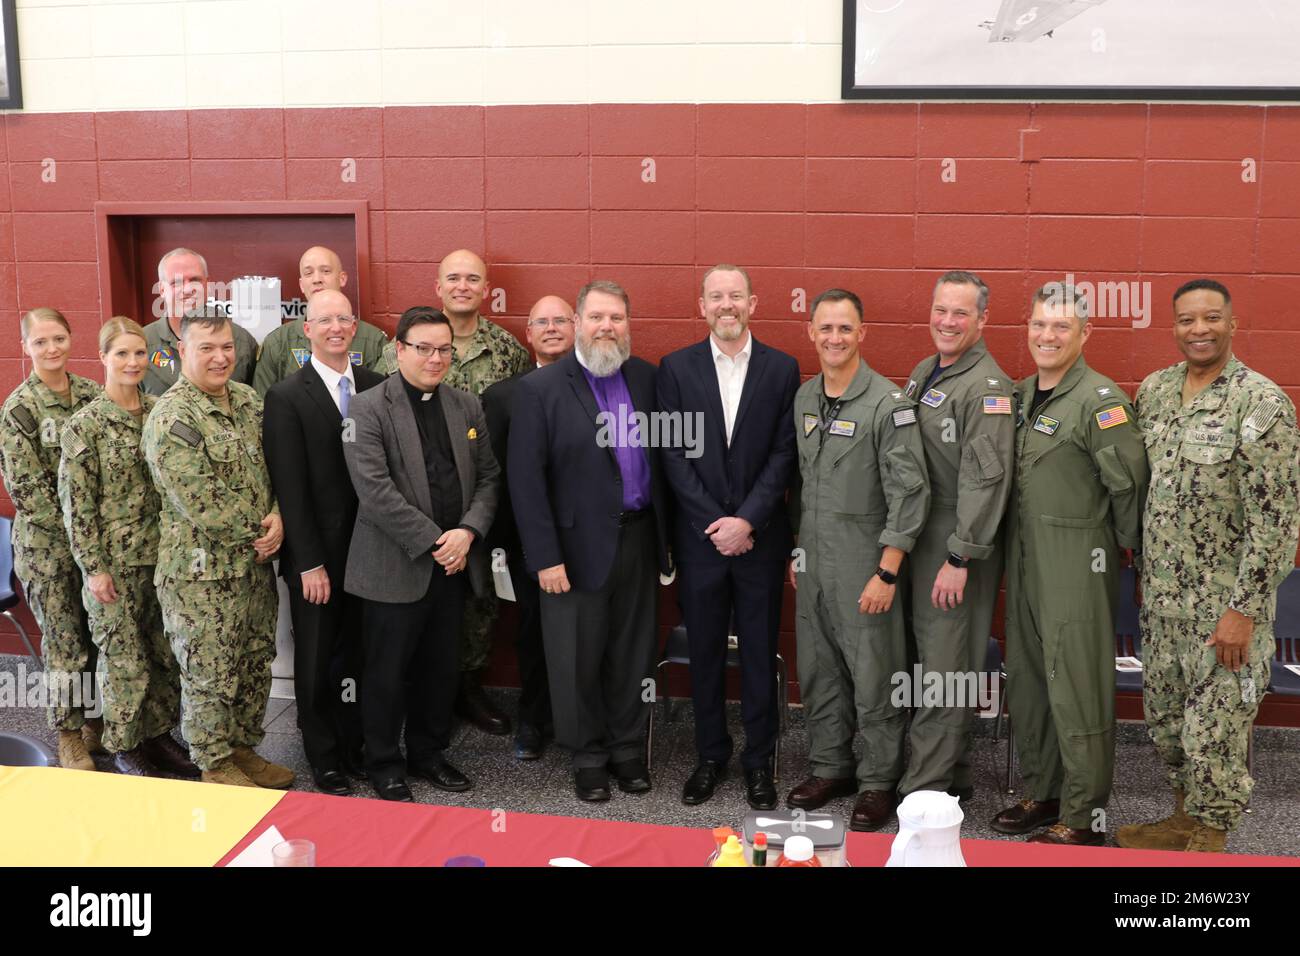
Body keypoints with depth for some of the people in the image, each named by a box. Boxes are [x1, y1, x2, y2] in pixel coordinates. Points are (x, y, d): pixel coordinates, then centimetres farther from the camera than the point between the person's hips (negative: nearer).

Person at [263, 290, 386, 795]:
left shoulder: (376, 386, 4)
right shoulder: (286, 397, -7)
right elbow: (290, 488, -10)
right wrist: (310, 563, -11)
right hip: (317, 554, -3)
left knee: (359, 653, 11)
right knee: (316, 659, 11)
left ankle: (356, 745, 28)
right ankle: (324, 757, 27)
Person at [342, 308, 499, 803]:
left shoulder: (467, 406, 9)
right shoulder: (368, 409, -8)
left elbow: (488, 477, 8)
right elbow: (375, 491, -16)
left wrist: (468, 531, -9)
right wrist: (433, 542, -16)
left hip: (455, 563, 5)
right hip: (395, 567, -5)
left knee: (441, 668, 15)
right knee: (388, 673, 7)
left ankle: (429, 753, 33)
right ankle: (384, 765, 24)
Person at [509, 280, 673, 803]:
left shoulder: (646, 378, 5)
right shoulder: (539, 389, -8)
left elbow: (662, 457, 9)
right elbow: (526, 480, -10)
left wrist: (667, 534, 7)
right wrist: (545, 557, -13)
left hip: (638, 539, 4)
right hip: (579, 545, -3)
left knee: (632, 654, 14)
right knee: (579, 660, 9)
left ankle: (628, 748, 31)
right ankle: (588, 758, 27)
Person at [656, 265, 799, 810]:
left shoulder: (782, 369, 1)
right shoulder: (676, 369, 2)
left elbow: (784, 454, -3)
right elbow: (674, 454, -2)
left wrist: (747, 520, -12)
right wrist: (715, 523, -10)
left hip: (760, 537, 0)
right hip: (699, 536, 1)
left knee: (760, 653, 7)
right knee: (705, 652, 10)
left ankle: (759, 760, 21)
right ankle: (710, 756, 25)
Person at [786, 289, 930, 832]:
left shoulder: (887, 403, -13)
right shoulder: (803, 398, 7)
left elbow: (909, 493, -15)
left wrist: (886, 573, -17)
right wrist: (796, 549, 15)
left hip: (863, 563, -6)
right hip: (813, 561, 6)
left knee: (873, 678, 2)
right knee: (818, 672, 14)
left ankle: (879, 781, 17)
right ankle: (829, 767, 30)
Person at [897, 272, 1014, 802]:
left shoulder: (987, 387, -14)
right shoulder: (924, 372, 13)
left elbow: (985, 479, -20)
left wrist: (960, 559, -21)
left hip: (958, 544, -9)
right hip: (917, 537, 9)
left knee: (944, 669, -2)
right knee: (924, 658, 15)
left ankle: (925, 790, 6)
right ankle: (949, 775, 28)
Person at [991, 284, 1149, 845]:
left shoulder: (1100, 400, -14)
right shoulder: (1022, 396, 10)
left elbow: (1129, 482, -13)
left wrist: (1124, 546, -2)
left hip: (1077, 566, -8)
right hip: (1025, 562, 8)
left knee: (1076, 691, -1)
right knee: (1026, 680, 16)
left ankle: (1084, 819, 11)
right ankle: (1041, 794, 31)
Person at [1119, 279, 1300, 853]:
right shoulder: (1154, 391, 5)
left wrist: (1244, 609, -19)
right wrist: (1147, 571, 14)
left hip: (1224, 604, -6)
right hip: (1161, 595, 6)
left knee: (1214, 729, 2)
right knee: (1165, 719, 16)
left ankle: (1210, 839, 21)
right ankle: (1185, 819, 36)